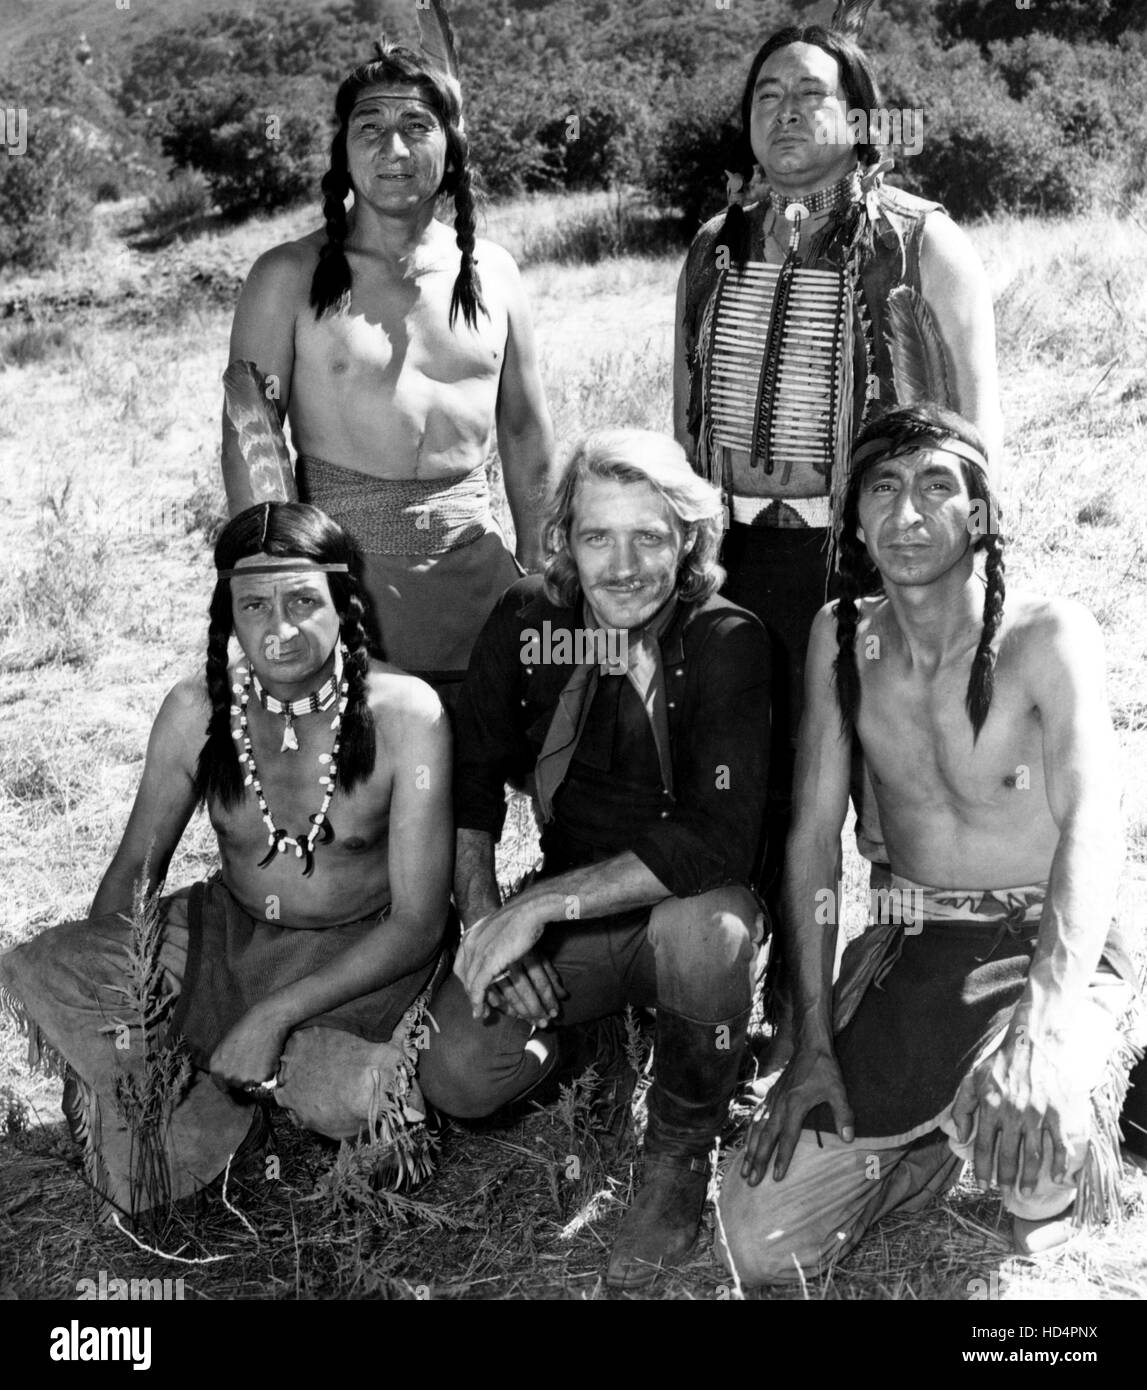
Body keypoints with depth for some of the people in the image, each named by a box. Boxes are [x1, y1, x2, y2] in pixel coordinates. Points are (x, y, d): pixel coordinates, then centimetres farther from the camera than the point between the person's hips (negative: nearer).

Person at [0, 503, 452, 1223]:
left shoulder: (405, 713, -21)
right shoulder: (196, 711, -10)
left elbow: (418, 920, -19)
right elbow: (135, 866, 3)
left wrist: (273, 1015, -26)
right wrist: (94, 980, -15)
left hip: (365, 952, -3)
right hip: (229, 930, 3)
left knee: (339, 1097, -31)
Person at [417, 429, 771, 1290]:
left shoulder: (727, 642, -18)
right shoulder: (526, 624, -7)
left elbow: (720, 840, -28)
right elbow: (471, 795, 2)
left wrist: (541, 906, -30)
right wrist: (486, 924, -14)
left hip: (687, 905, -3)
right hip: (568, 919, 3)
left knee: (705, 933, -38)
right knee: (457, 1079, -18)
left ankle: (683, 1153, -7)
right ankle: (584, 1021, 18)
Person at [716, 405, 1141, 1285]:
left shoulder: (1048, 637, -14)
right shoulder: (841, 637, -2)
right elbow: (815, 838, -2)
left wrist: (1042, 1024, -41)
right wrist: (813, 1040, -7)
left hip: (1047, 949, -3)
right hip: (907, 950, 4)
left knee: (1018, 1117, -37)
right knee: (761, 1243, -5)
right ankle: (948, 1133, 21)